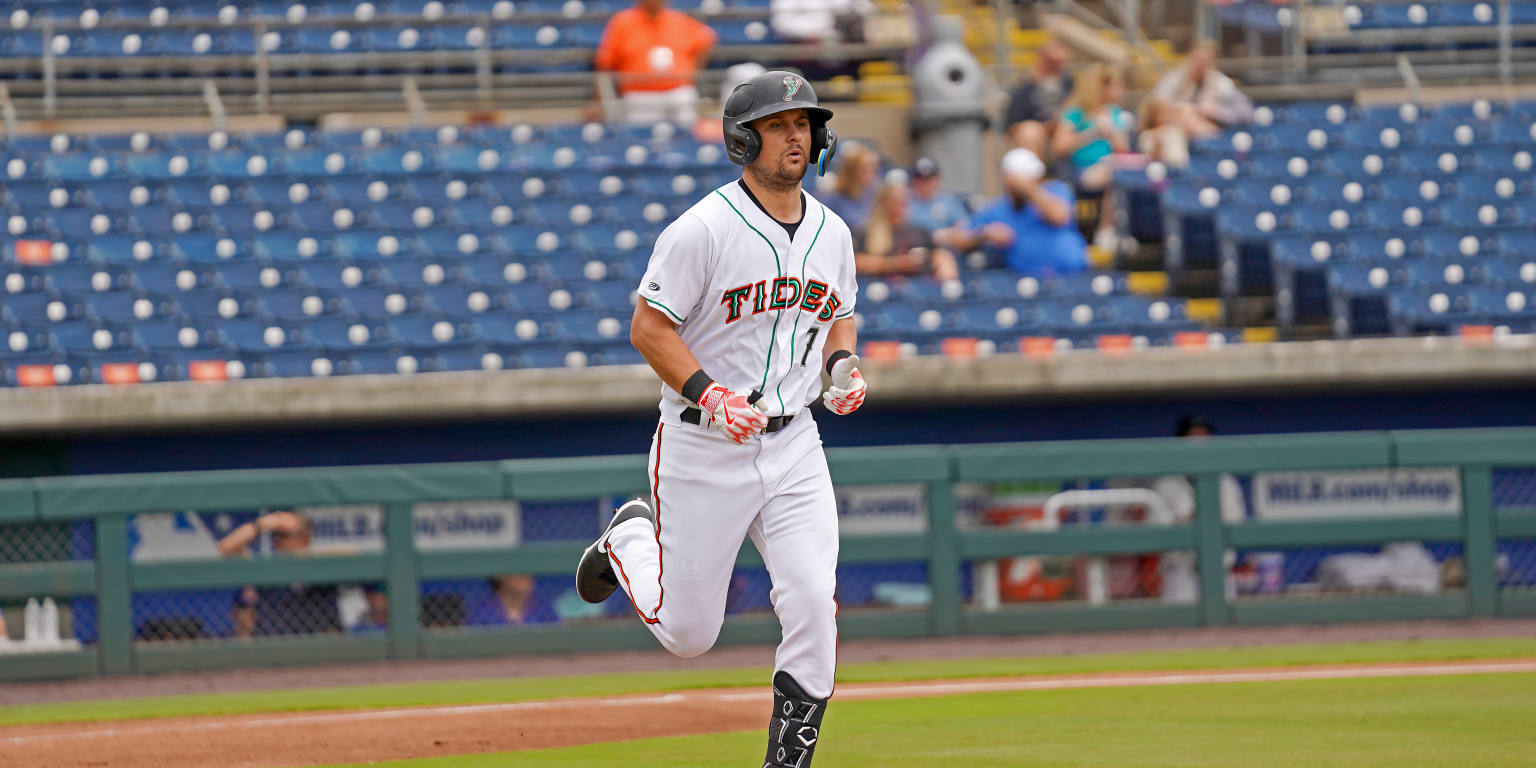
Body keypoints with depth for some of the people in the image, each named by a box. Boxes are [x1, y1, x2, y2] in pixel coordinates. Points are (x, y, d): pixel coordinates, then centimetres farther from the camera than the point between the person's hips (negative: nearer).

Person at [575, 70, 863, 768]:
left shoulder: (831, 233, 6)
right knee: (688, 632, 5)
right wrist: (711, 395, -25)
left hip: (793, 445, 4)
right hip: (702, 449, -4)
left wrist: (843, 366, 1)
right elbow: (649, 327, -12)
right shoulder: (703, 230, -14)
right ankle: (628, 541, 38)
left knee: (814, 605, -14)